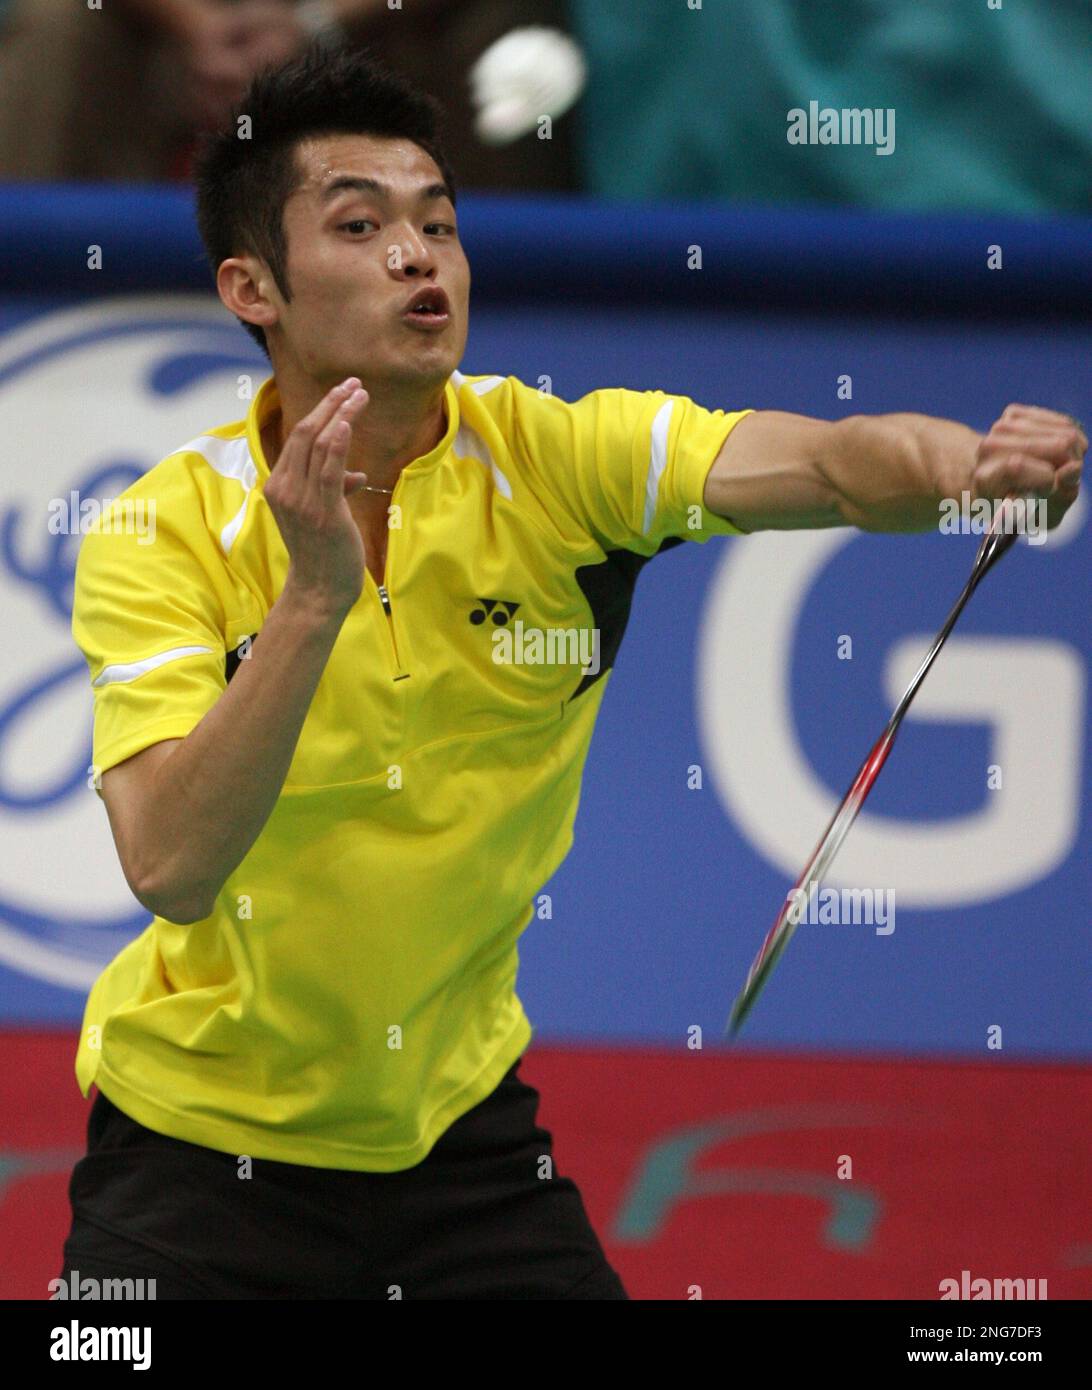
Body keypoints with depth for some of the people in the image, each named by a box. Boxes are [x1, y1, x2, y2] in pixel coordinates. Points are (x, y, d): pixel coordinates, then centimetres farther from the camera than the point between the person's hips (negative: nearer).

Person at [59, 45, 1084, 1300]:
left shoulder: (560, 461, -11)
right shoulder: (163, 535, -16)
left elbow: (822, 463, -29)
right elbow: (168, 868, -28)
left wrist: (978, 464, -50)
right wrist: (315, 596, -37)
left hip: (457, 1125, 2)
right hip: (200, 1138, -2)